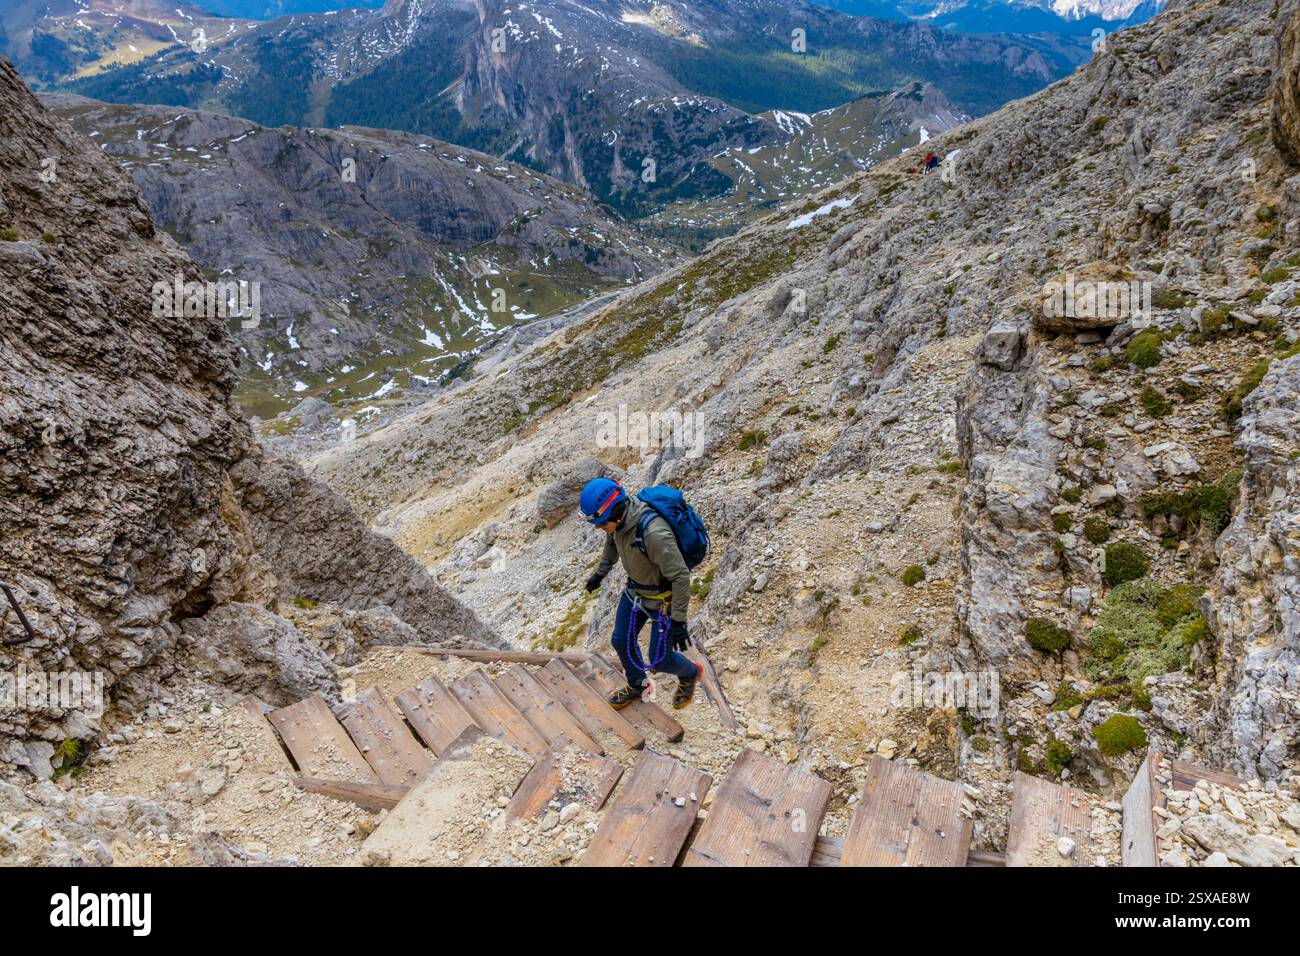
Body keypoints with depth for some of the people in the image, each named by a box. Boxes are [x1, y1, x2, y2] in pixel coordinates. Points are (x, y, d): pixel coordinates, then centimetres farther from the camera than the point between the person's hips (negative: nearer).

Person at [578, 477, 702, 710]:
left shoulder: (654, 532, -40)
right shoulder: (618, 518, -14)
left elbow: (680, 576, -32)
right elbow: (612, 544, 11)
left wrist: (678, 622, -27)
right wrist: (600, 572, 25)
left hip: (663, 597, -7)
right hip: (635, 590, 7)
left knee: (659, 660, 5)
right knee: (621, 641, 17)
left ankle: (689, 673, 39)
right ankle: (636, 686, 44)